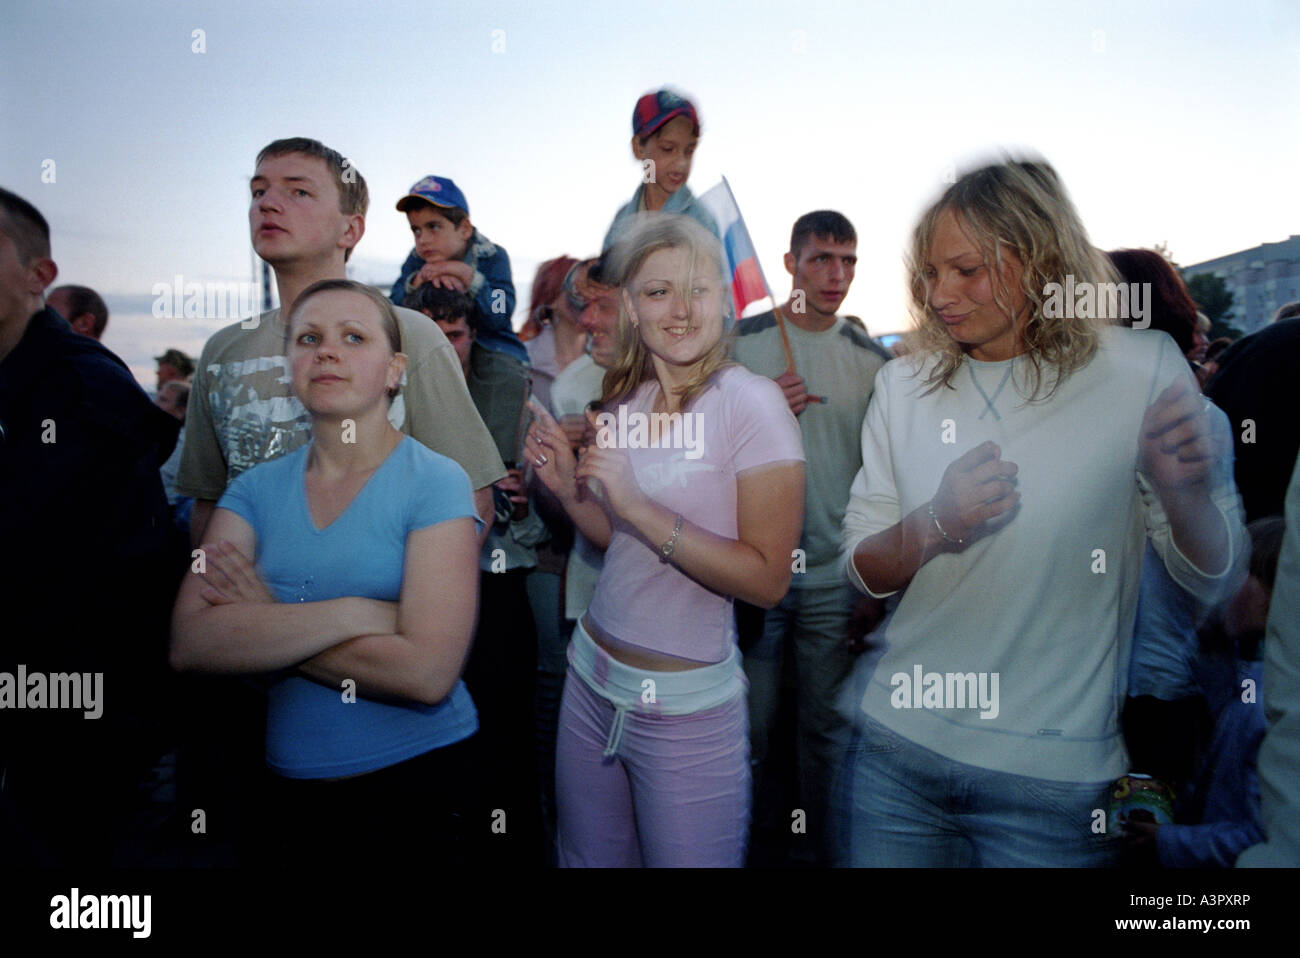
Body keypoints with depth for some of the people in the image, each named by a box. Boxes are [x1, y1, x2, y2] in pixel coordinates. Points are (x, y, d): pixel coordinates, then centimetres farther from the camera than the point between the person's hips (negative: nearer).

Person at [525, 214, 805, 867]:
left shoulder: (752, 403, -15)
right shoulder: (625, 400, 5)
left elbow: (767, 580, -19)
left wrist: (638, 505, -25)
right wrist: (567, 487, -4)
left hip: (686, 703, -6)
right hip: (593, 674, 7)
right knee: (585, 859, 21)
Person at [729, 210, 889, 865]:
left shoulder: (872, 357, 6)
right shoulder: (739, 342, -2)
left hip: (838, 577, 2)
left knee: (827, 726, 12)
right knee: (750, 724, 8)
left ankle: (817, 847, 32)